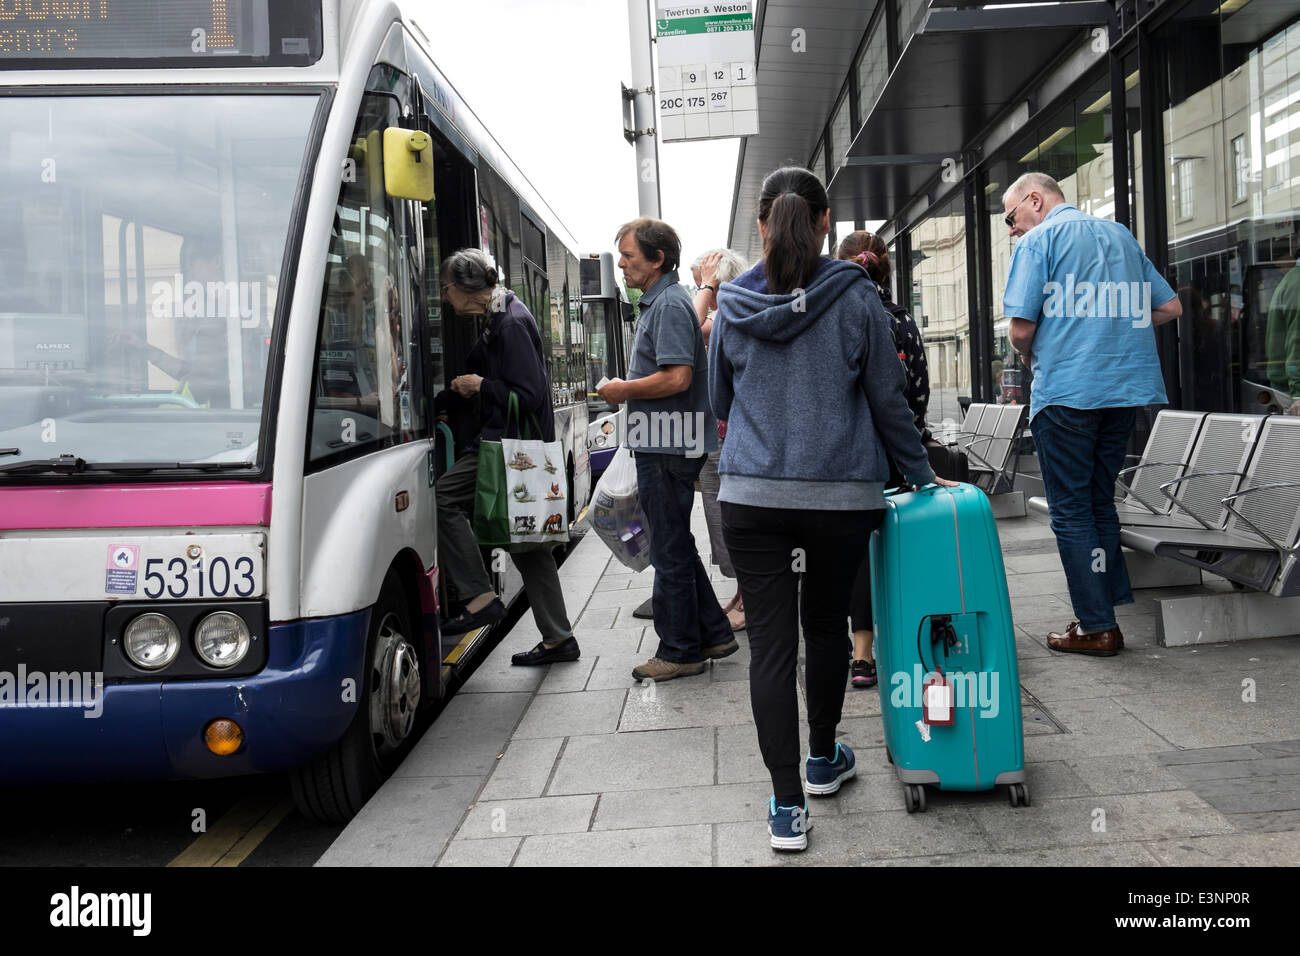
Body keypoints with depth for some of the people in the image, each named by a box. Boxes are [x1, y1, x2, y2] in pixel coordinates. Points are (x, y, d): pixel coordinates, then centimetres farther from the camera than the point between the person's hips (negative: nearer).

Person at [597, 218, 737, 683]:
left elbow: (677, 377, -24)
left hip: (667, 449, -11)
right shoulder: (657, 302, 18)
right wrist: (627, 389, 15)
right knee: (677, 546, 17)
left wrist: (624, 390, -13)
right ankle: (713, 634, 26)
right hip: (662, 444, 11)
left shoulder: (669, 304, -15)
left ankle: (679, 651, 9)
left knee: (670, 551, -2)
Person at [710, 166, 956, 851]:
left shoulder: (732, 304, 2)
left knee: (771, 643, 2)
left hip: (752, 495, 0)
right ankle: (823, 758, 37)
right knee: (825, 624, 19)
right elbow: (888, 401, 1)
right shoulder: (856, 297, -3)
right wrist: (922, 476, 14)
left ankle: (787, 804, 2)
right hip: (842, 494, 0)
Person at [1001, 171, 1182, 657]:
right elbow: (1170, 307, 16)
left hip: (1066, 392, -6)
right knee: (1100, 502, 16)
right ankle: (1107, 610, 19)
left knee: (1070, 511, 1)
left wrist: (1032, 358, 10)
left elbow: (1021, 329, -11)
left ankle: (1096, 626, 3)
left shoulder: (1037, 241, -3)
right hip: (1127, 386, 7)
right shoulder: (1120, 235, 16)